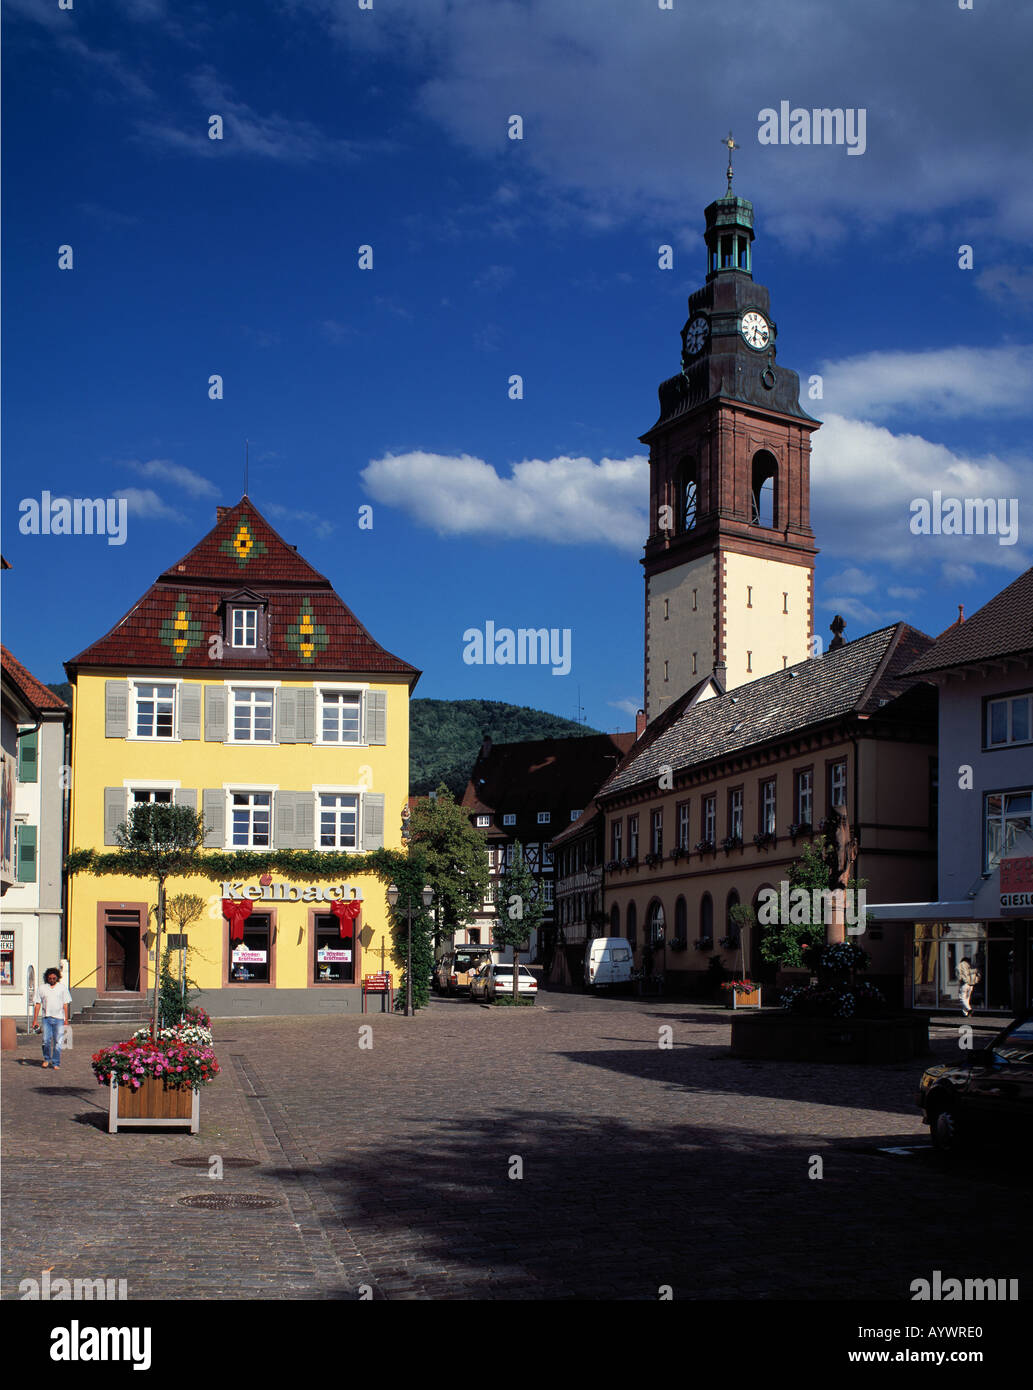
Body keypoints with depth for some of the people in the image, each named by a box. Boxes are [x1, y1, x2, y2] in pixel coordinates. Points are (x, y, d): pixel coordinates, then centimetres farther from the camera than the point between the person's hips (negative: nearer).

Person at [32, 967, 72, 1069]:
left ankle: (56, 1063, 6)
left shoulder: (62, 987, 6)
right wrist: (35, 1019, 2)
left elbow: (65, 1004, 6)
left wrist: (66, 1019, 1)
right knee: (46, 1040, -6)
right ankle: (47, 1058, 17)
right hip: (47, 1018, 1)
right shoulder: (42, 988, 7)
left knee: (57, 1042, -1)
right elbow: (38, 1004, 8)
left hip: (59, 1018, -1)